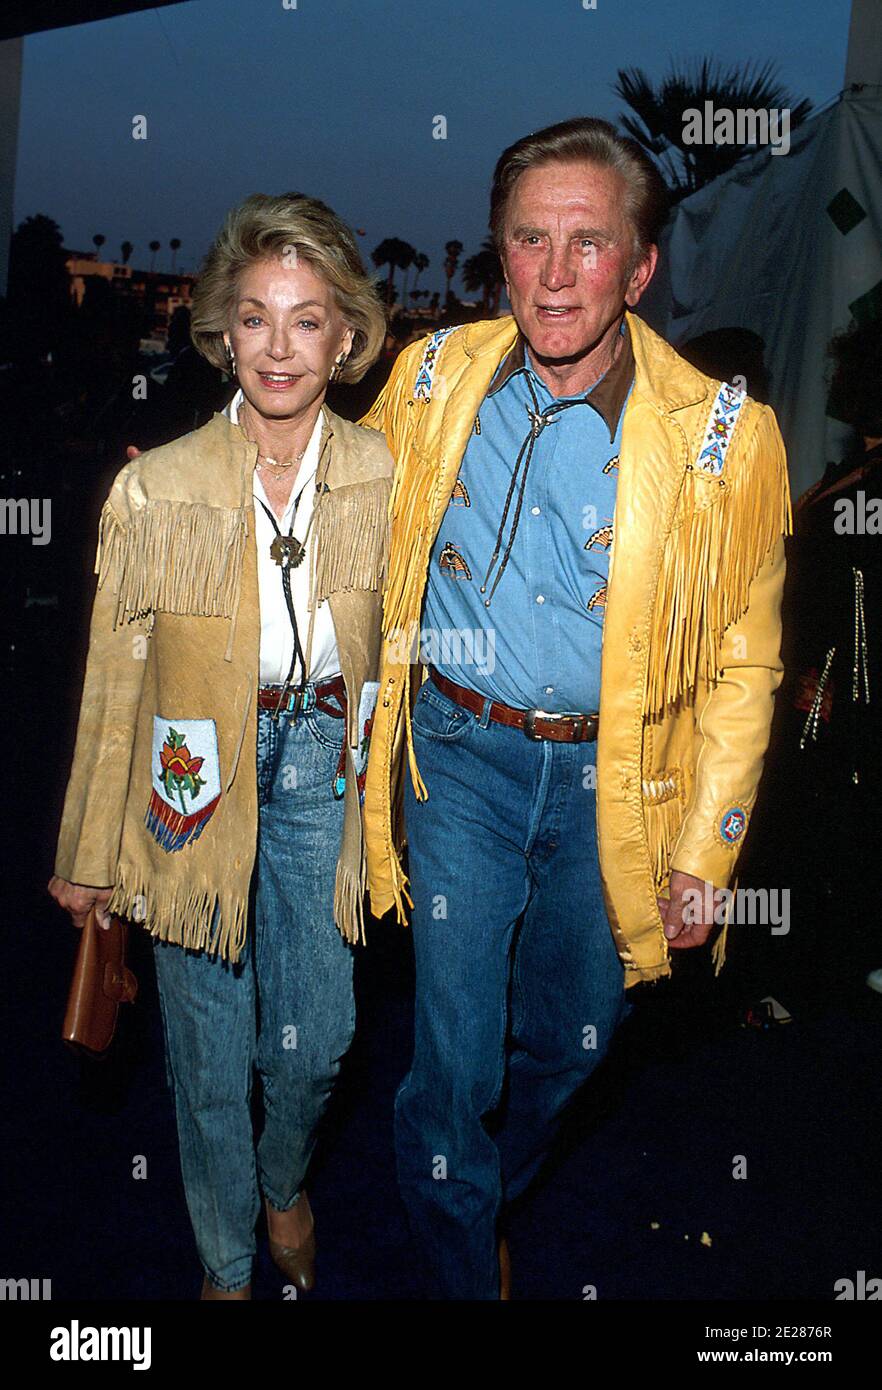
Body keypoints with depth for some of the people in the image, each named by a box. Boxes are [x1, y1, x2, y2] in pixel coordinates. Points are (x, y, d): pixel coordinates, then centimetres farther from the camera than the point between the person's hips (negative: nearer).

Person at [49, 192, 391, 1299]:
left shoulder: (383, 478, -7)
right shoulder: (155, 489, -15)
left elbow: (394, 655, 5)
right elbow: (113, 684, -6)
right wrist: (89, 856, 1)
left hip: (325, 782, 2)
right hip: (197, 791, -2)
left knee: (315, 1042, 11)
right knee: (211, 1055, 11)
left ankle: (284, 1182, 48)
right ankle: (227, 1260, 40)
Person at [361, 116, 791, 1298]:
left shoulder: (723, 438, -13)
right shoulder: (433, 379, -6)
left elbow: (743, 666, -5)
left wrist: (703, 859, -4)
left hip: (615, 779, 1)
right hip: (461, 756, 0)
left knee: (569, 1037, 20)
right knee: (455, 1053, 3)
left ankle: (491, 1193, 55)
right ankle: (463, 1267, 34)